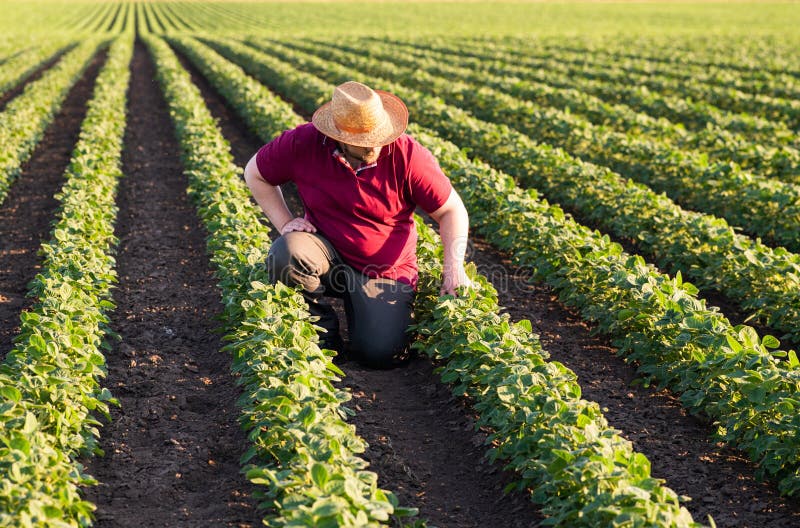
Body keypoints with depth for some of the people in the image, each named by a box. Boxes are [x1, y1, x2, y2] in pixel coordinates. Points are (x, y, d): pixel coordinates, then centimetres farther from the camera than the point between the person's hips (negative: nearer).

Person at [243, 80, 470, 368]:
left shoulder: (407, 155, -18)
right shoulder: (302, 143, -15)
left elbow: (451, 210, -9)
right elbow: (255, 173, 2)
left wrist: (453, 268, -21)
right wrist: (284, 222, -9)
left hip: (385, 271, -1)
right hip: (327, 254, 2)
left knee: (380, 353, -21)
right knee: (284, 254, -33)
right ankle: (322, 326, -5)